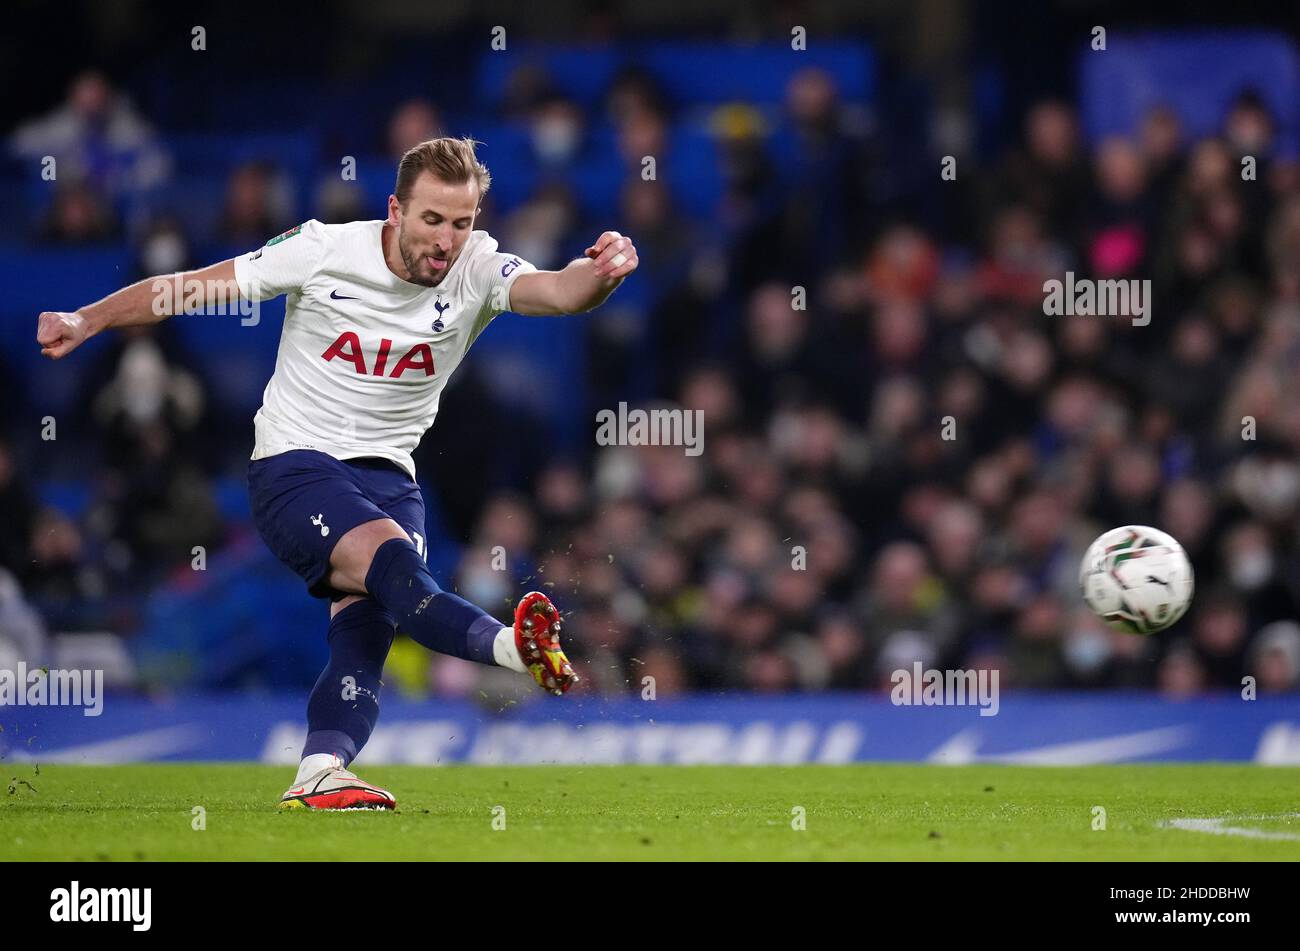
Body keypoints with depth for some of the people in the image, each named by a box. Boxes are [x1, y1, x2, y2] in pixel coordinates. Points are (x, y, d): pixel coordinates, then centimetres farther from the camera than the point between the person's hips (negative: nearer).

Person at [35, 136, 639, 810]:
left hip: (388, 474, 3)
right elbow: (190, 288, 0)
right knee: (387, 555, -31)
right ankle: (516, 647, -52)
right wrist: (86, 321, -5)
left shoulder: (476, 269, -6)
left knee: (369, 615, -23)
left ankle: (319, 777, -32)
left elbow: (556, 290, -26)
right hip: (293, 466, -3)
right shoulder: (322, 251, -10)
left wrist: (598, 274, -49)